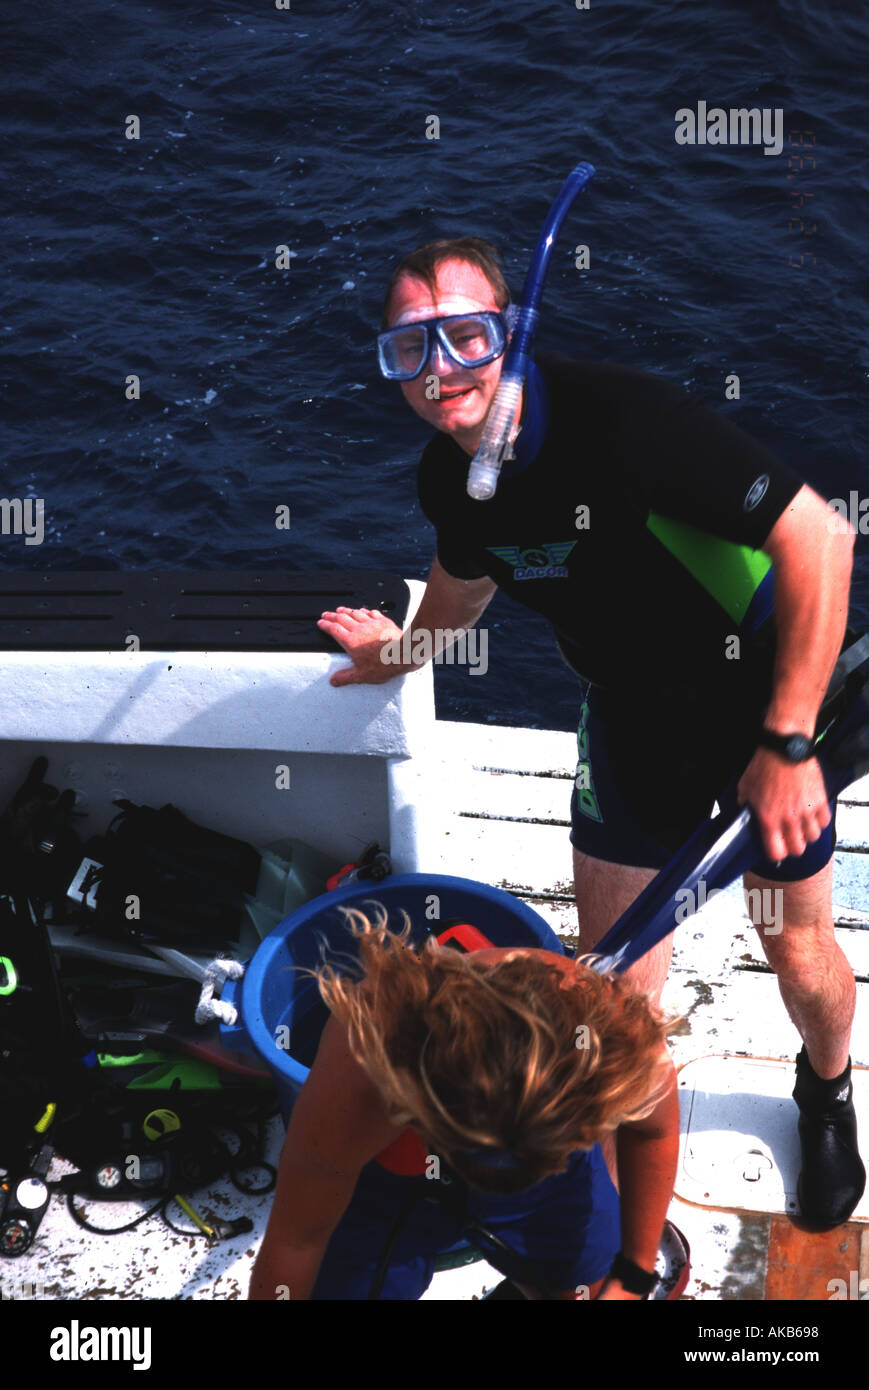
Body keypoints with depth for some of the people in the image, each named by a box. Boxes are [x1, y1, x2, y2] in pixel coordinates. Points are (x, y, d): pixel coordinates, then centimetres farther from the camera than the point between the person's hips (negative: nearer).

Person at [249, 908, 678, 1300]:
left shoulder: (615, 1031, -39)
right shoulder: (351, 1094, -46)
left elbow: (655, 1128, -13)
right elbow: (295, 1240, -26)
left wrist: (634, 1276, -2)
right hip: (388, 1172, -1)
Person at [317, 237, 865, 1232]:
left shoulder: (621, 419, -33)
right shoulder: (448, 479, -11)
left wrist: (788, 744, -31)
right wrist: (402, 649, 31)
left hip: (764, 697, -4)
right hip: (631, 717, 5)